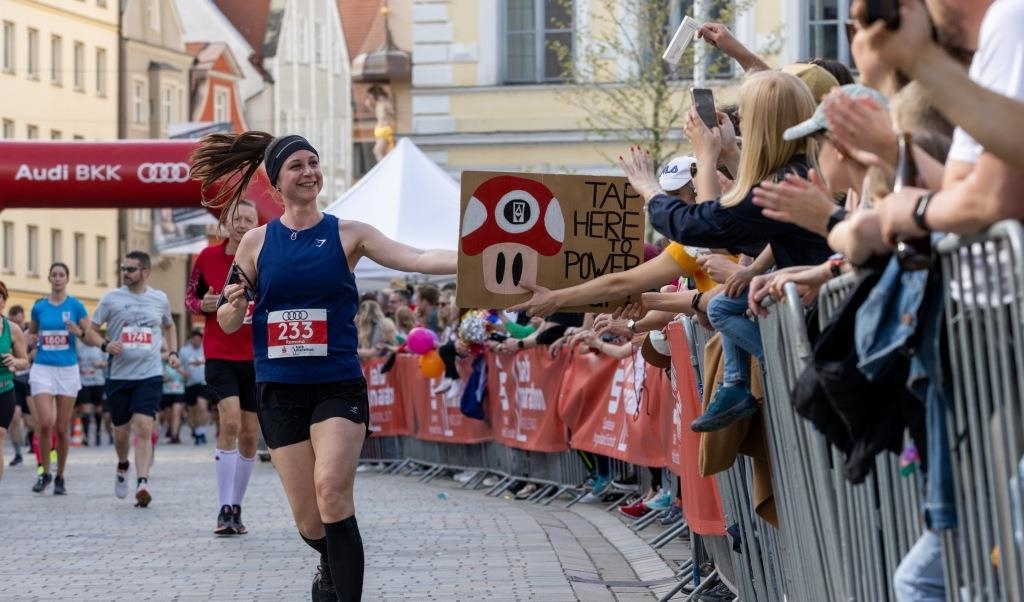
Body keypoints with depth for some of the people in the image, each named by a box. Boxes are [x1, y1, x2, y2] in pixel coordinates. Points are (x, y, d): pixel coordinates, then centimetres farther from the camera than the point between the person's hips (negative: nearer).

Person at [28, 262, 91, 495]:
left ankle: (60, 477, 18)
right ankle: (44, 473, 3)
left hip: (68, 370, -1)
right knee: (45, 423, -15)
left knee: (62, 429, 3)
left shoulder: (75, 306, 0)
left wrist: (77, 331, -19)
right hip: (42, 369, 1)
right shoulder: (39, 306, 6)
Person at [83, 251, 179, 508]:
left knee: (143, 427, -16)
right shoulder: (111, 298, 0)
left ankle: (142, 484, -21)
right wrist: (105, 345, -17)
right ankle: (123, 466, 41)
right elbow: (90, 332, 3)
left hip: (150, 374, -1)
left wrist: (173, 352, 11)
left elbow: (169, 326, 26)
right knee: (121, 432, 10)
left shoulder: (159, 299, 6)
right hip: (119, 374, 1)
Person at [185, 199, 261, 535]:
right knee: (230, 422, -20)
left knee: (250, 435, 7)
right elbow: (190, 298, 11)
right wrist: (203, 305, -10)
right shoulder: (208, 257, 0)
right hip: (220, 355, -2)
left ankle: (235, 508, 21)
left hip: (257, 358, 2)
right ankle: (224, 509, -17)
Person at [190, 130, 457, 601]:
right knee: (308, 521, 4)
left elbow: (417, 259, -15)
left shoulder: (348, 235, -1)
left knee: (331, 489, -24)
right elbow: (228, 324, 10)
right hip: (279, 390, 2)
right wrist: (233, 304, -14)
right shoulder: (256, 242, 3)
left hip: (339, 386, -2)